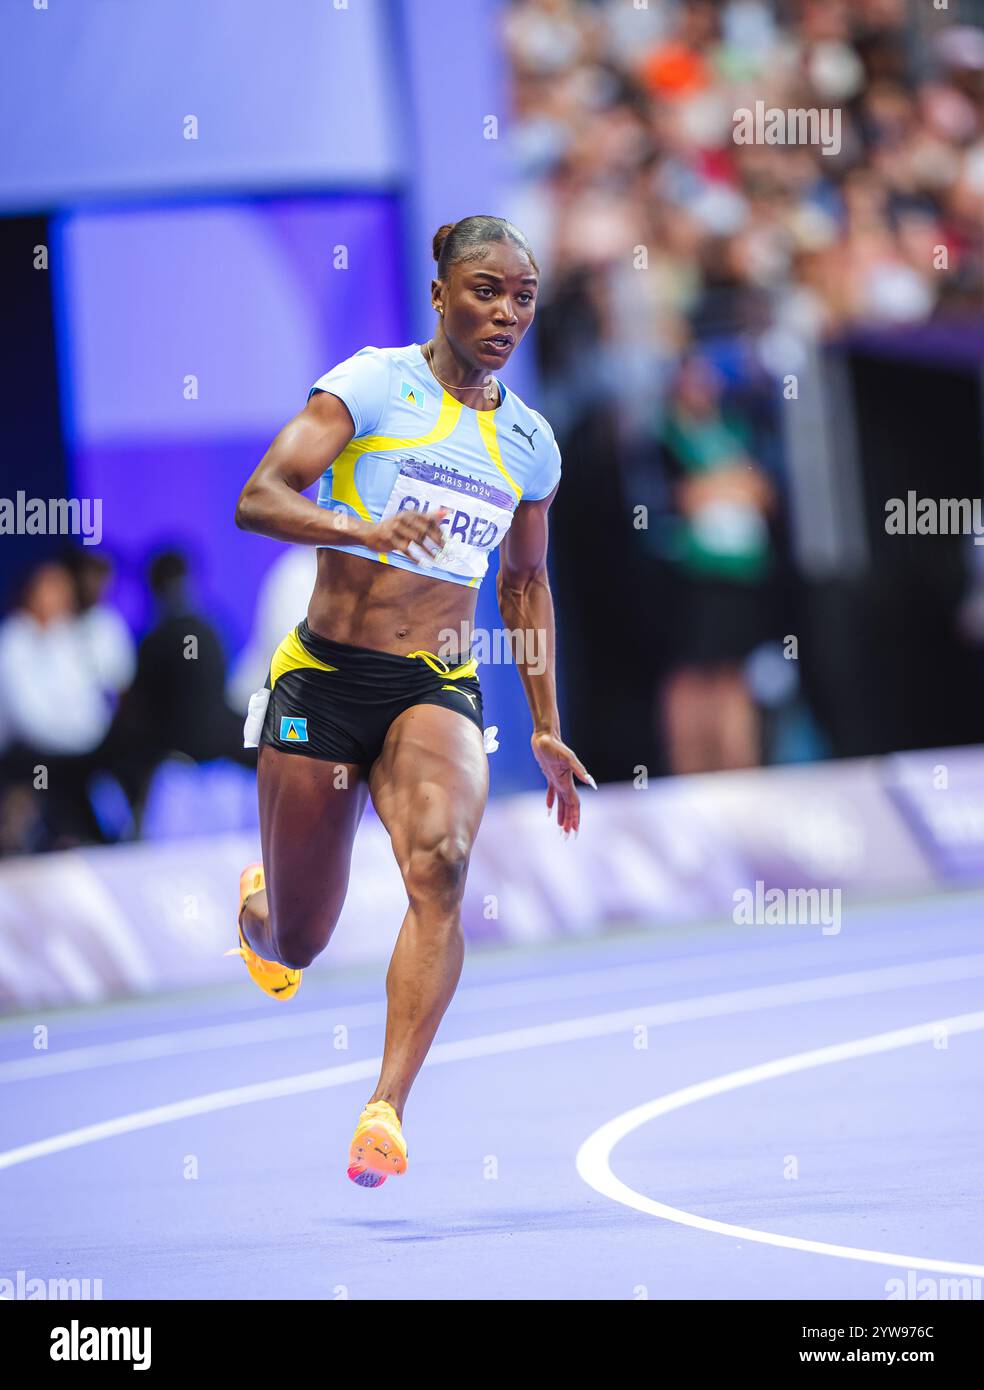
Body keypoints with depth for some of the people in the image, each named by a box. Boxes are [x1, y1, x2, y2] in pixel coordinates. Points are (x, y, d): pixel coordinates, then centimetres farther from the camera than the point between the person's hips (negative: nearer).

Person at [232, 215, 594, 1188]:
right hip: (325, 678, -2)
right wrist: (363, 529, -33)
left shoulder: (529, 441, 11)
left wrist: (547, 731, 25)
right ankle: (260, 904, 45)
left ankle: (386, 1110, -36)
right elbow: (258, 498, -15)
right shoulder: (373, 384, -4)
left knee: (441, 861, -29)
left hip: (437, 689, 2)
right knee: (295, 948, 5)